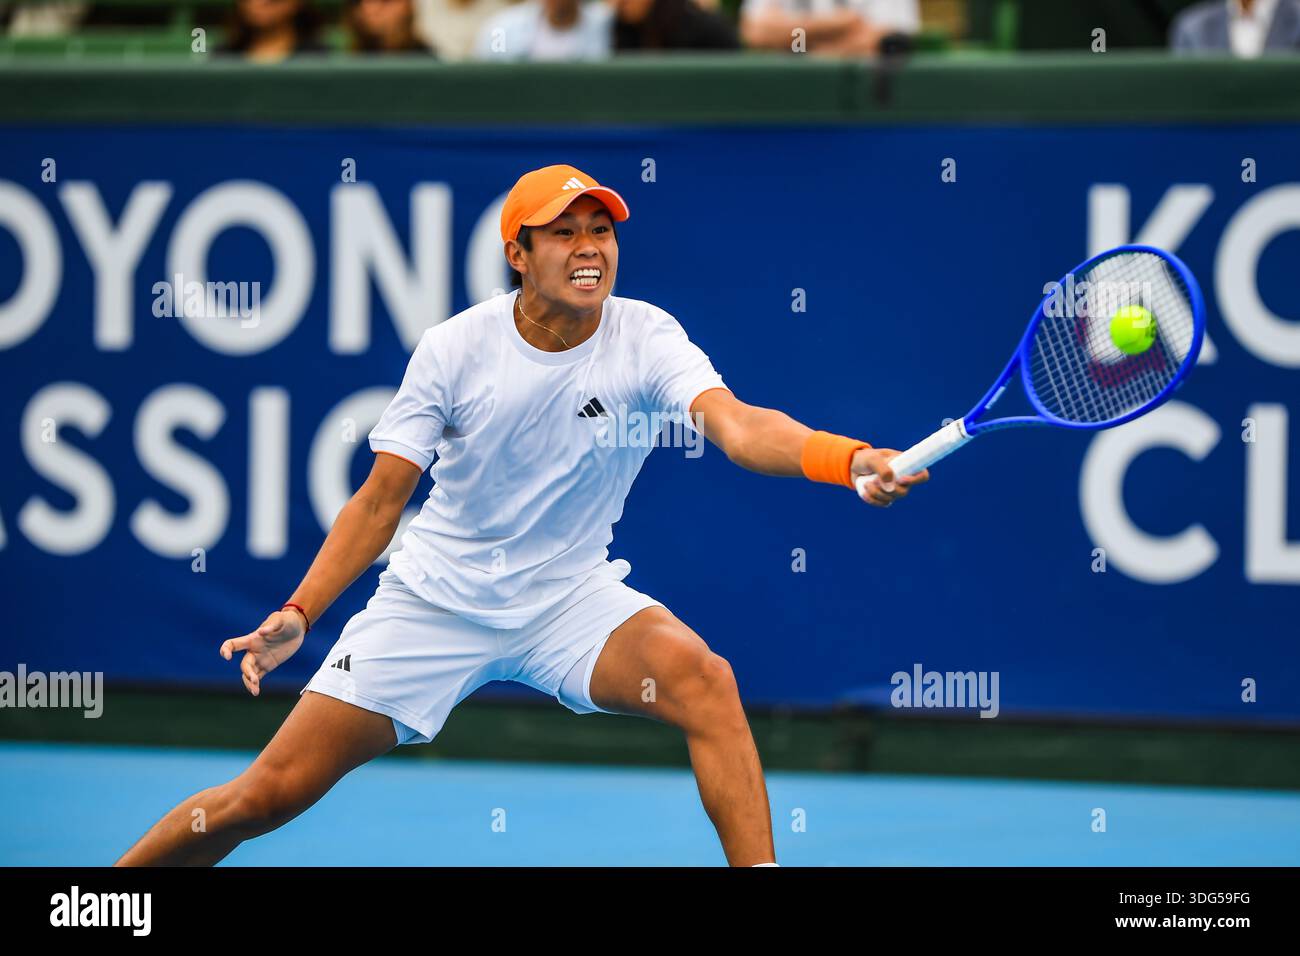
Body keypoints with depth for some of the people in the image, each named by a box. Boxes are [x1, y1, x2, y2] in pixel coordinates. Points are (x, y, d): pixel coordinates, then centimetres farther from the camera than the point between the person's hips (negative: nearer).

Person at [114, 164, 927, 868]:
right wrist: (299, 614, -17)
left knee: (702, 678, -31)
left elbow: (737, 426, -31)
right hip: (435, 600, 0)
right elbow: (381, 501, -5)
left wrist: (849, 459, -51)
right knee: (271, 794, -3)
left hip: (570, 596, 0)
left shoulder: (646, 338, -13)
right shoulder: (455, 350, -11)